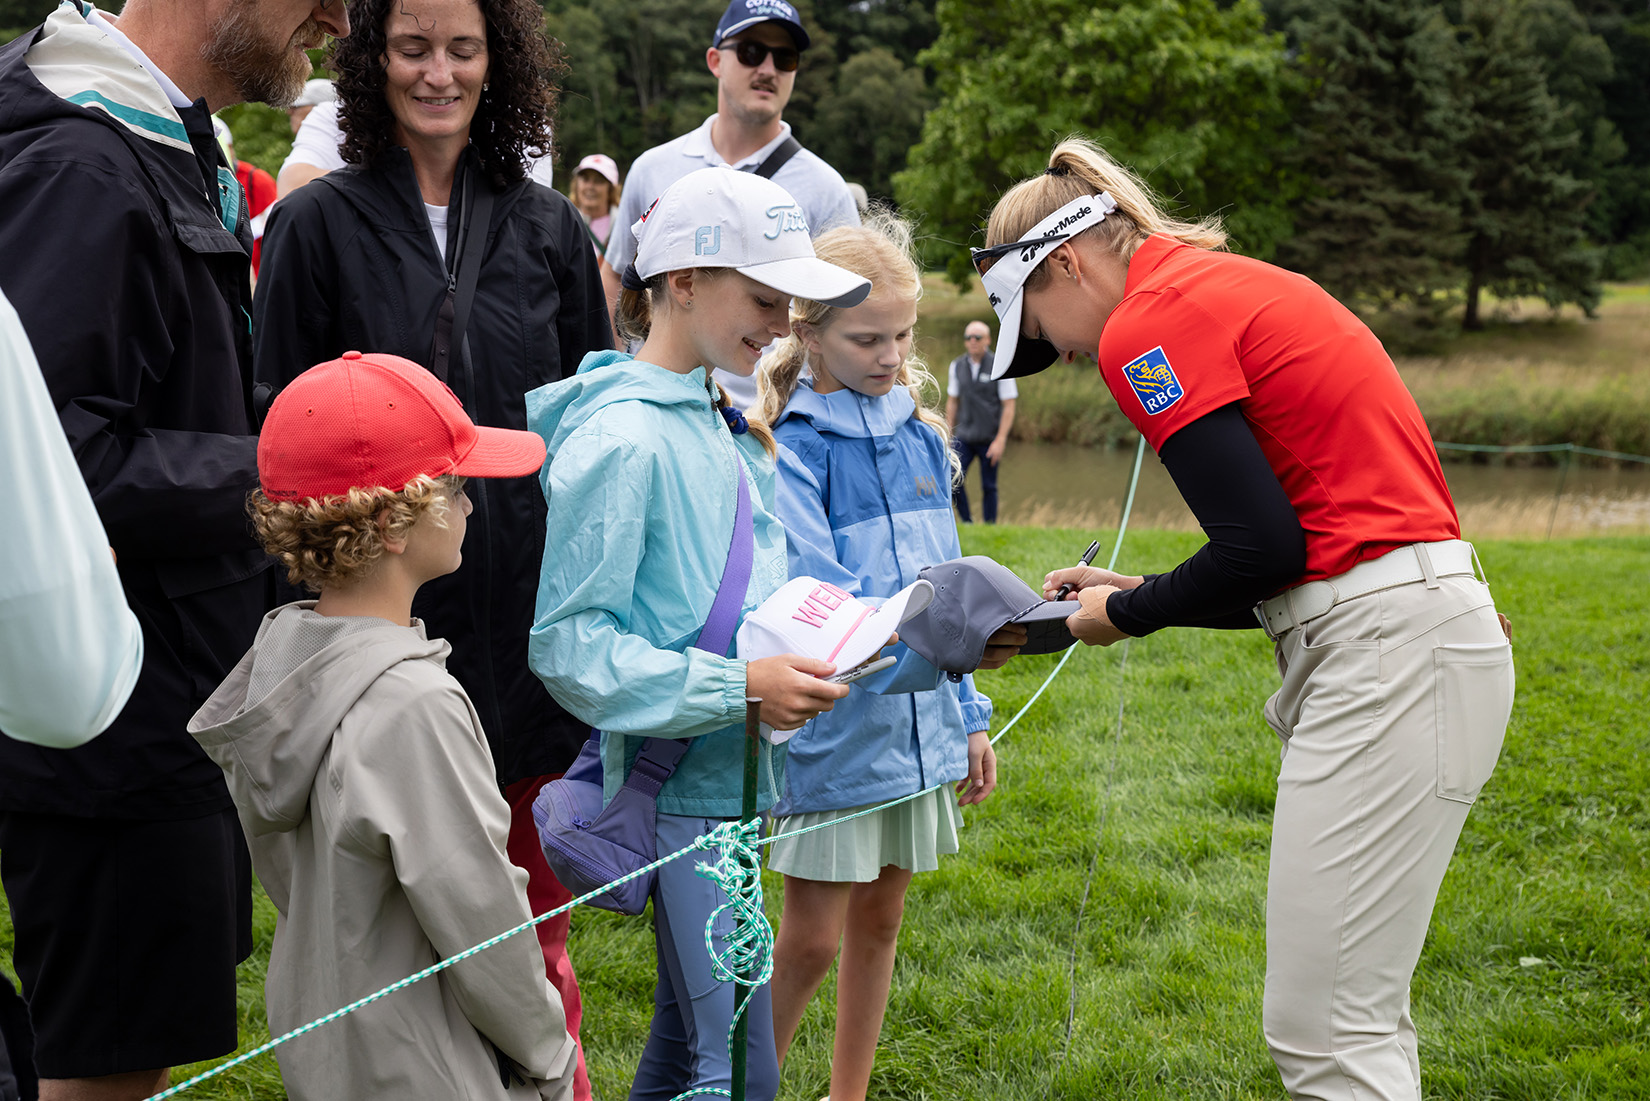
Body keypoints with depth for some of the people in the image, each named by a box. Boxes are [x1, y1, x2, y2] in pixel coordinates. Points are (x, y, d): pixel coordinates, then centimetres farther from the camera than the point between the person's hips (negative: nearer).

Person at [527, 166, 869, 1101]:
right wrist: (740, 687, -21)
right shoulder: (624, 440, -17)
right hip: (680, 785, -9)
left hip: (733, 773, 9)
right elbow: (569, 644, -19)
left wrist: (803, 646, 4)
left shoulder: (723, 425, 12)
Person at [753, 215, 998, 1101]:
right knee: (810, 937, 0)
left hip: (915, 721, 6)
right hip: (834, 725, -6)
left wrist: (969, 717, 15)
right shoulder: (789, 447, -12)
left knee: (880, 915, 15)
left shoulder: (918, 436, 9)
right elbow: (816, 603, -21)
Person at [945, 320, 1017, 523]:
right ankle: (967, 522, 7)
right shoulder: (957, 366, 5)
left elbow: (1009, 407, -7)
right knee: (953, 479, -9)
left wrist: (1000, 440, -13)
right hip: (965, 438, 3)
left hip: (990, 439, -3)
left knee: (988, 487, 1)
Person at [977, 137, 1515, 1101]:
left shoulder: (1150, 323, -8)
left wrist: (1128, 615, 2)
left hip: (1388, 655, -10)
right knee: (1357, 1018, 16)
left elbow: (1260, 549, -14)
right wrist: (1132, 593, 20)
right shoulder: (1226, 288, 21)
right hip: (1413, 632, 10)